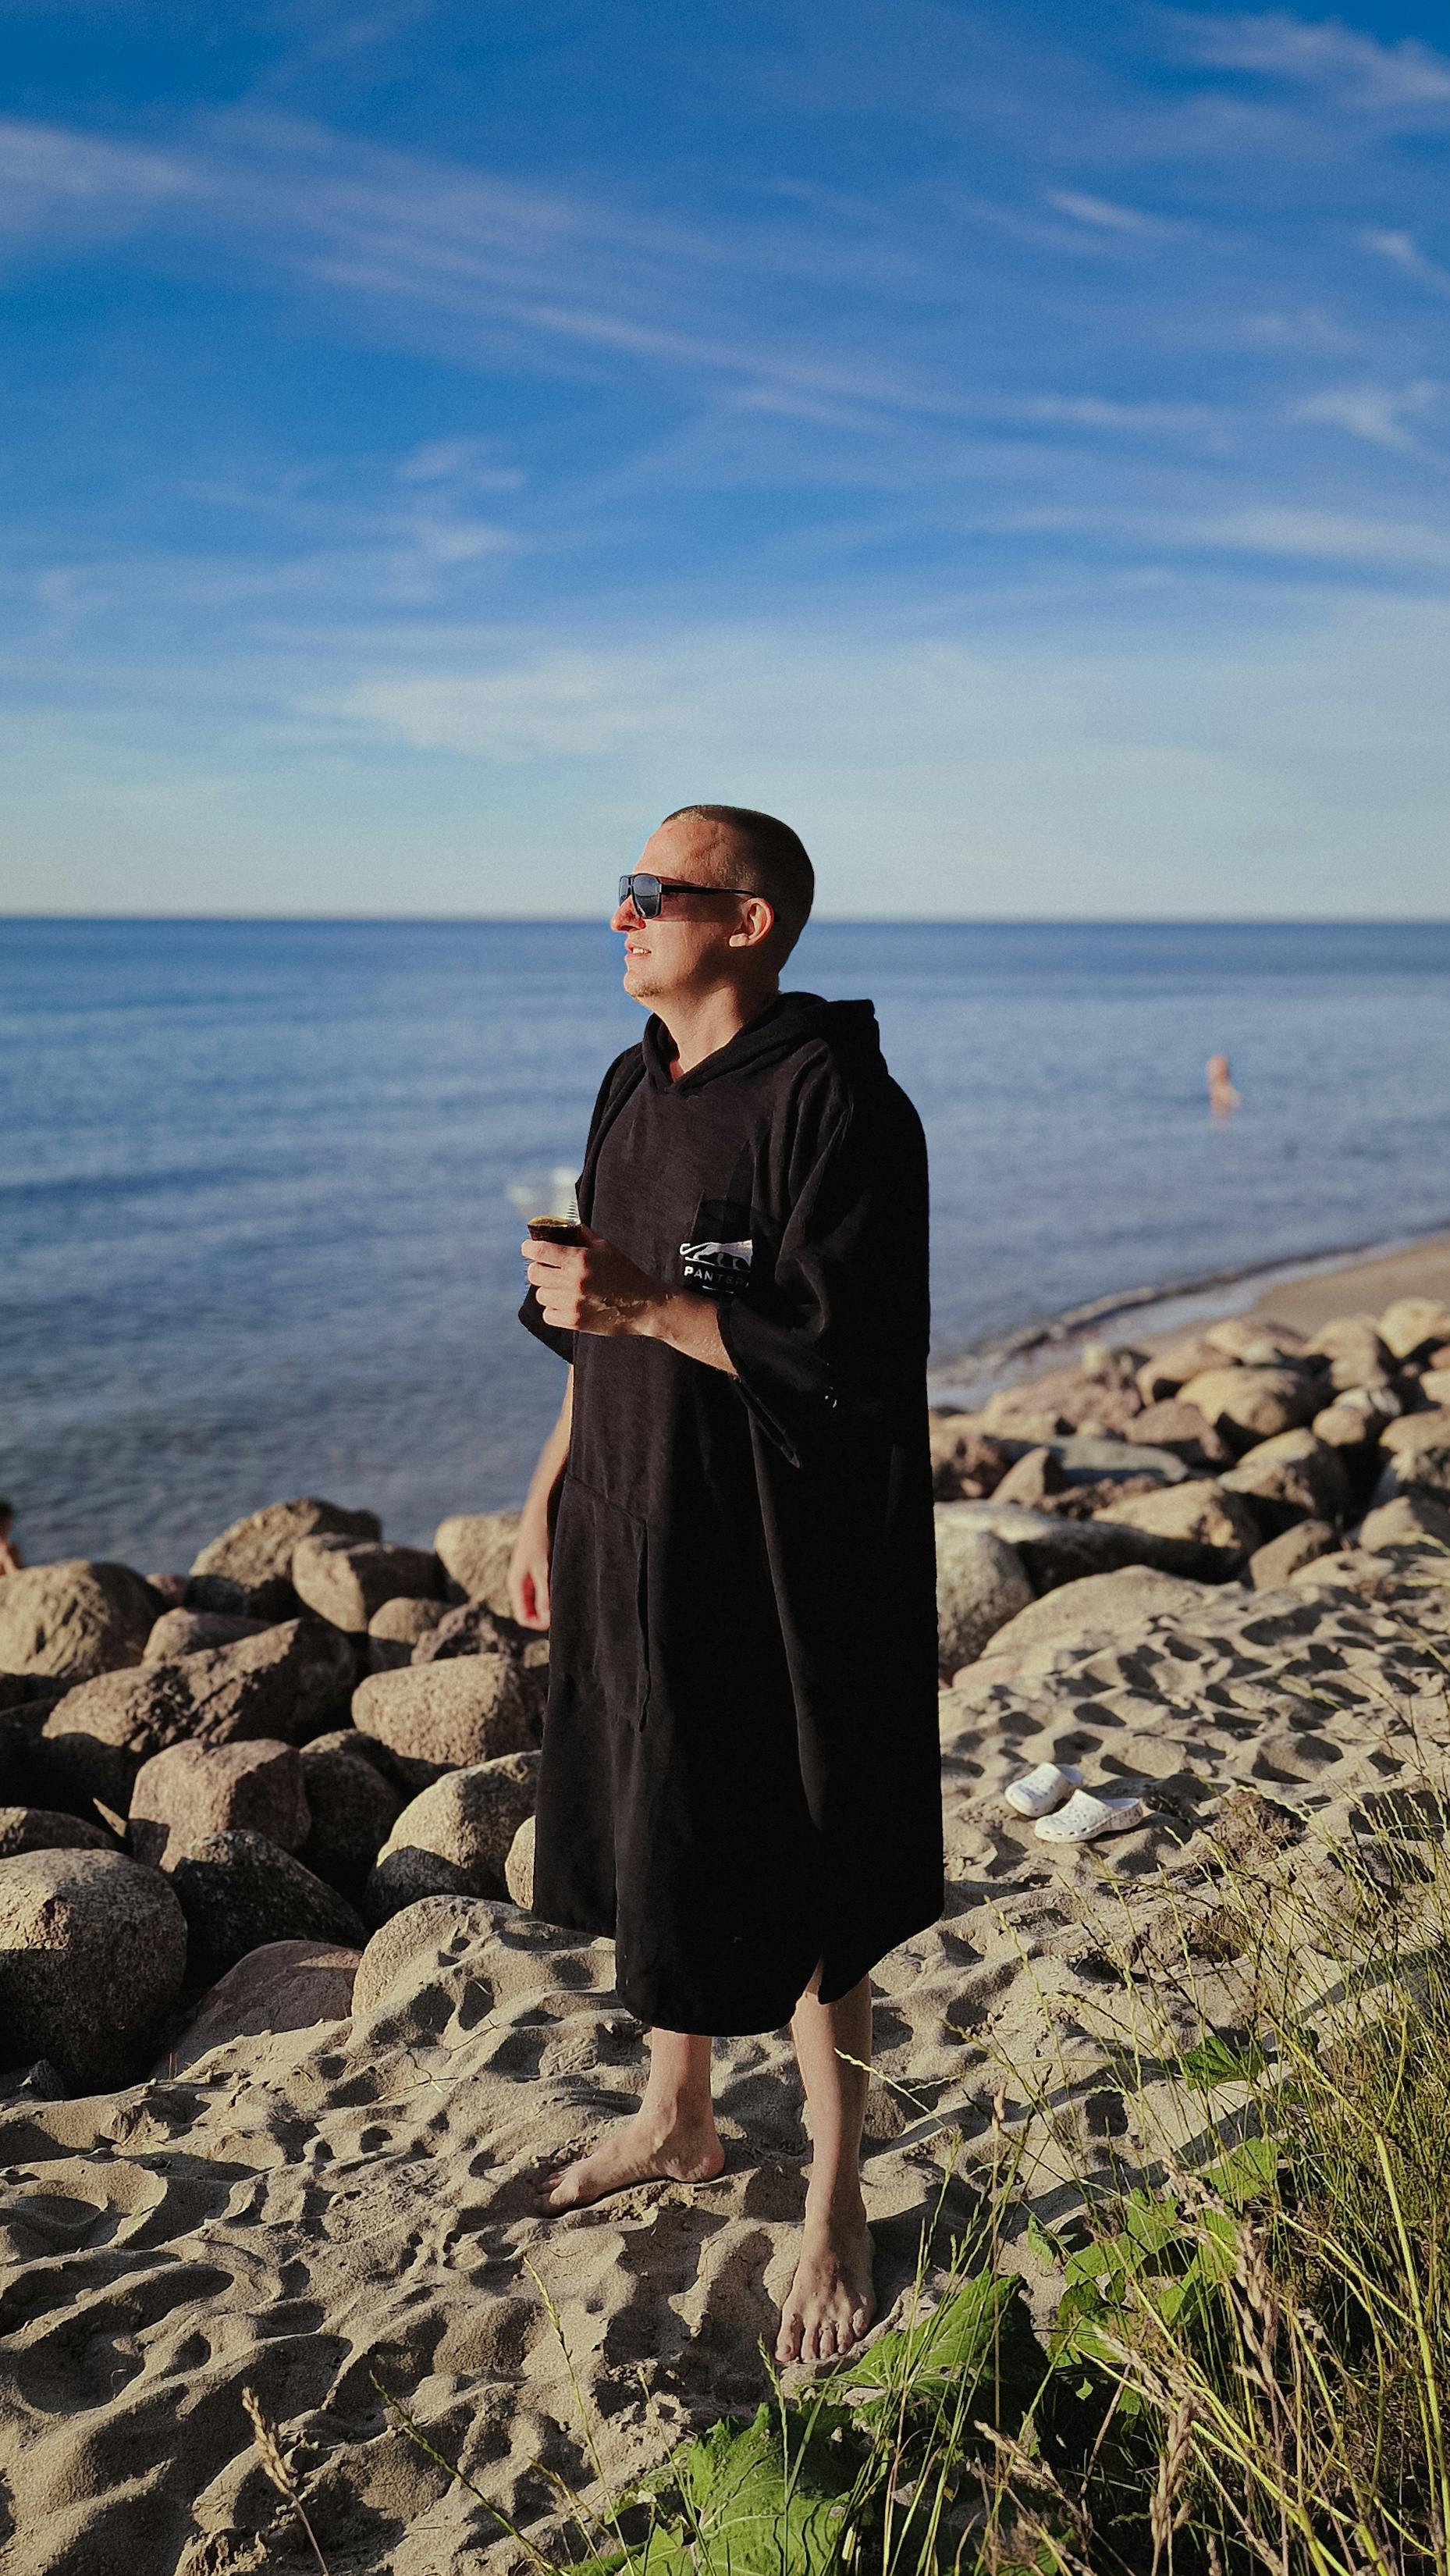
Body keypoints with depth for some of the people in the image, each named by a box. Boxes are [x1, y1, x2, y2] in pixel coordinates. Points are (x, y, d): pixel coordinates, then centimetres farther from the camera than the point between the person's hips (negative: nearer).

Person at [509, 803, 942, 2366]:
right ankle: (678, 2123, 43)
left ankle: (835, 2210, 24)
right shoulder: (638, 1087, 9)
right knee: (650, 1848, 20)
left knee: (787, 1896, 4)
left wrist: (644, 1307, -24)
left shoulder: (833, 1102, -17)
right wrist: (549, 1501, 15)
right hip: (634, 1537, 8)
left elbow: (849, 1354, -22)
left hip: (779, 1570, -8)